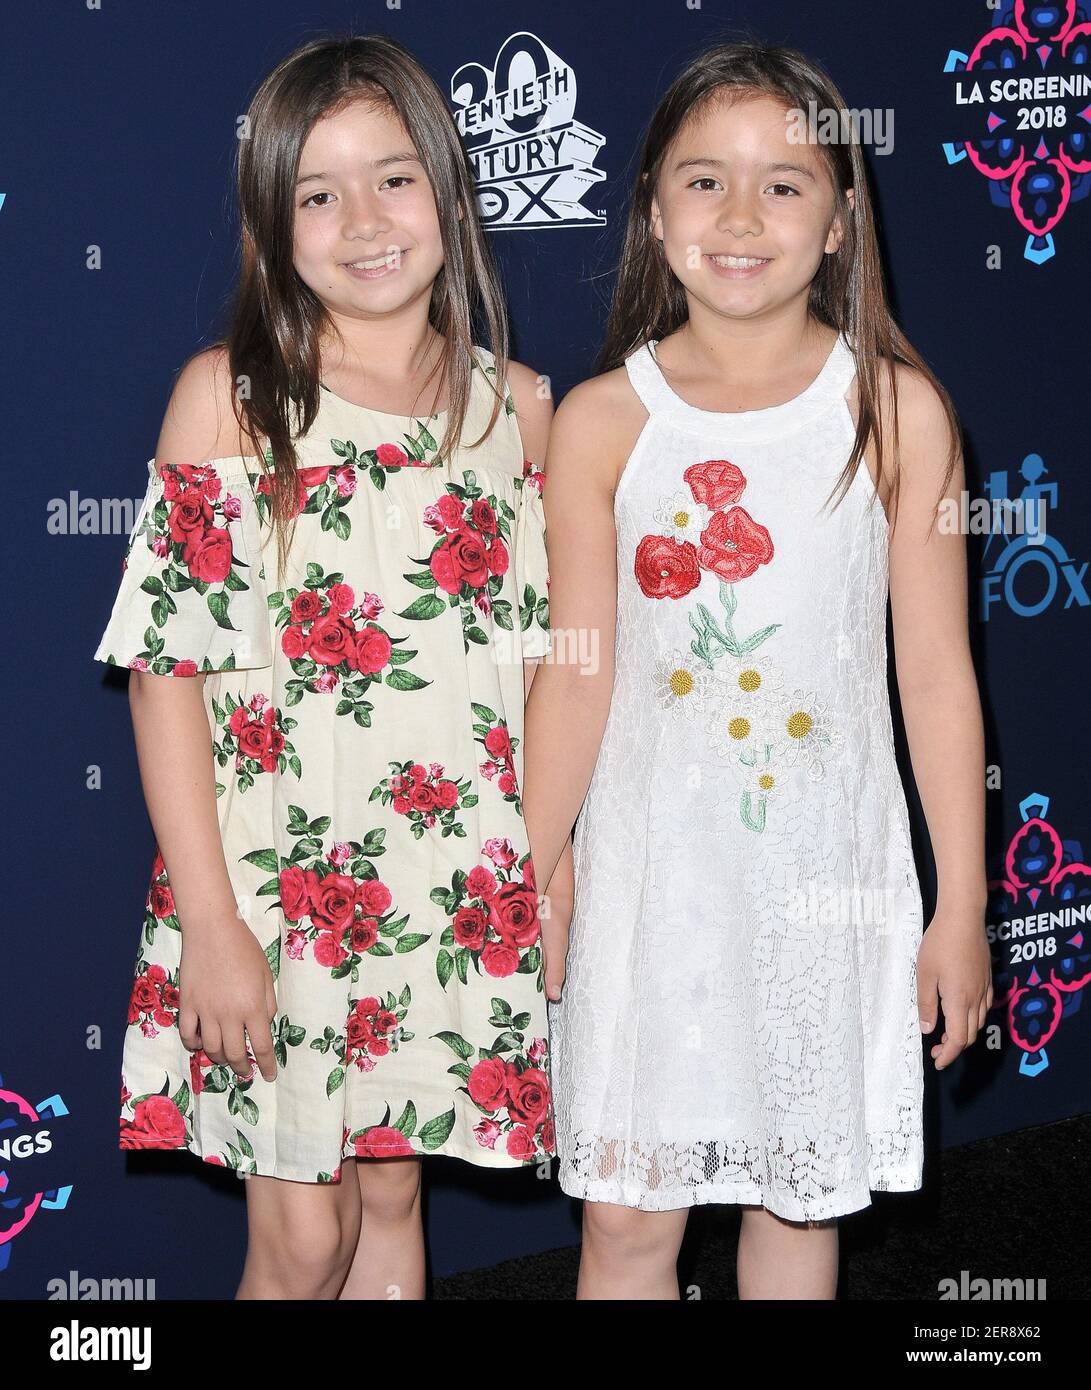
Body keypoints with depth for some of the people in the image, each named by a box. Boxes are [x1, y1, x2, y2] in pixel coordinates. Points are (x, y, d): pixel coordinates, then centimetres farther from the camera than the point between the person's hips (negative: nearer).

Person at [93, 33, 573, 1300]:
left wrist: (552, 877, 4)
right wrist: (210, 924, -13)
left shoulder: (519, 407, 3)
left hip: (457, 894, 3)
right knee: (304, 1235, 3)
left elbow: (543, 658, 9)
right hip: (276, 885, -3)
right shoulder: (228, 395, -6)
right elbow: (167, 668, -8)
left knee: (391, 1201, 15)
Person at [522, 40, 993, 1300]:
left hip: (829, 867, 0)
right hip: (652, 865, 0)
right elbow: (578, 673, 0)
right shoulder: (603, 422, -4)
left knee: (799, 1195, 15)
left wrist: (963, 907, 0)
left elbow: (935, 671, -2)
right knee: (628, 1215, 6)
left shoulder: (897, 411, -5)